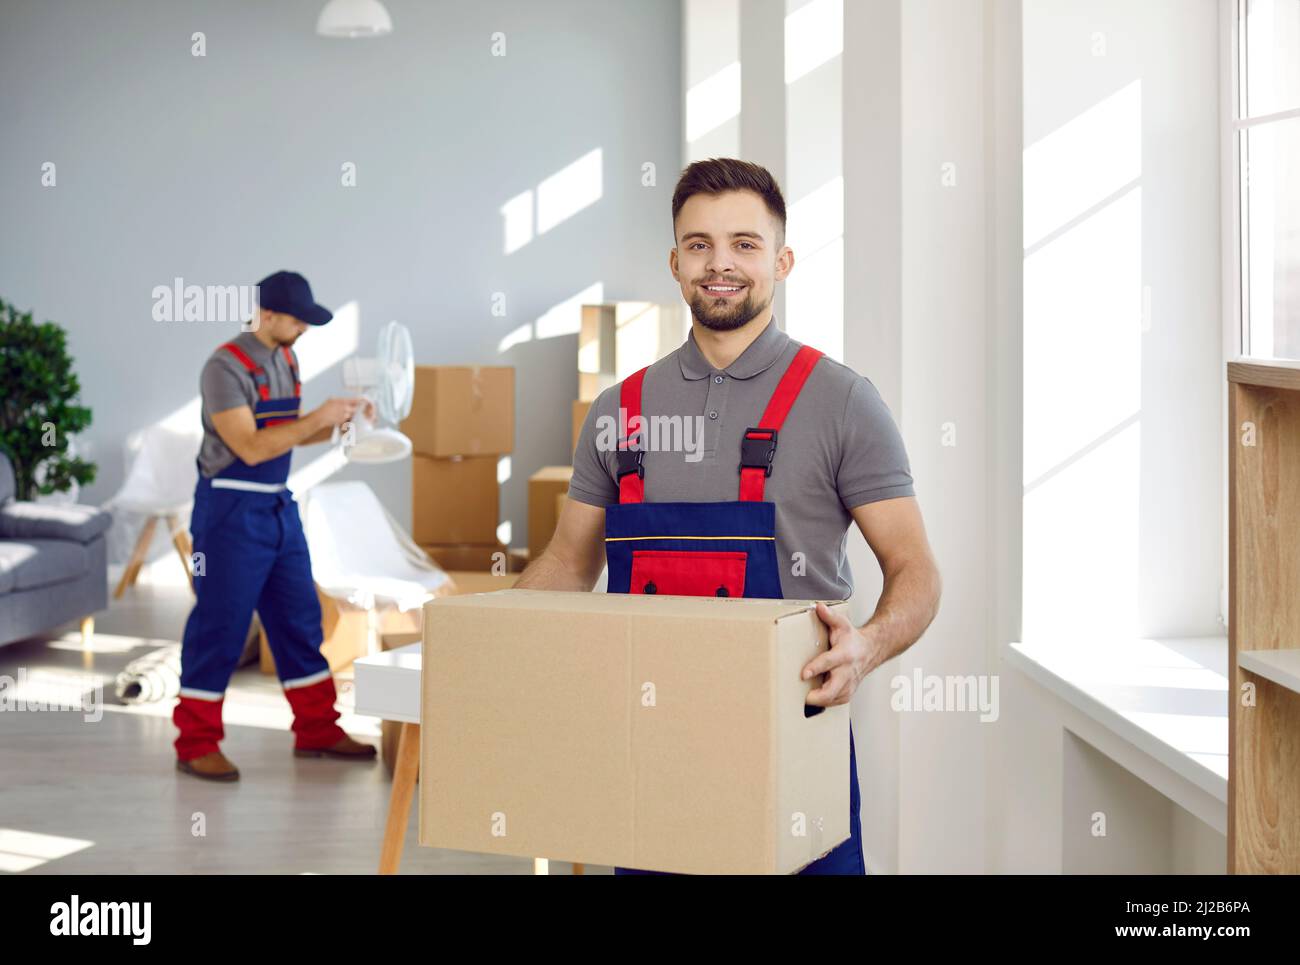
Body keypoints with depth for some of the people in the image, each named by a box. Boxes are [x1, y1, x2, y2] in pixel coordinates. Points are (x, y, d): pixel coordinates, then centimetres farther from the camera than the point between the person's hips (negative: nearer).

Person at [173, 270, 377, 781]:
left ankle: (316, 730, 21)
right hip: (232, 510, -8)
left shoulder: (286, 359, 10)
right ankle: (196, 744, 6)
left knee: (298, 619, 11)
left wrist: (339, 421, 2)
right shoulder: (225, 368, -16)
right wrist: (317, 418, -22)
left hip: (278, 507, 8)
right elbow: (251, 447, -22)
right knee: (220, 625, -3)